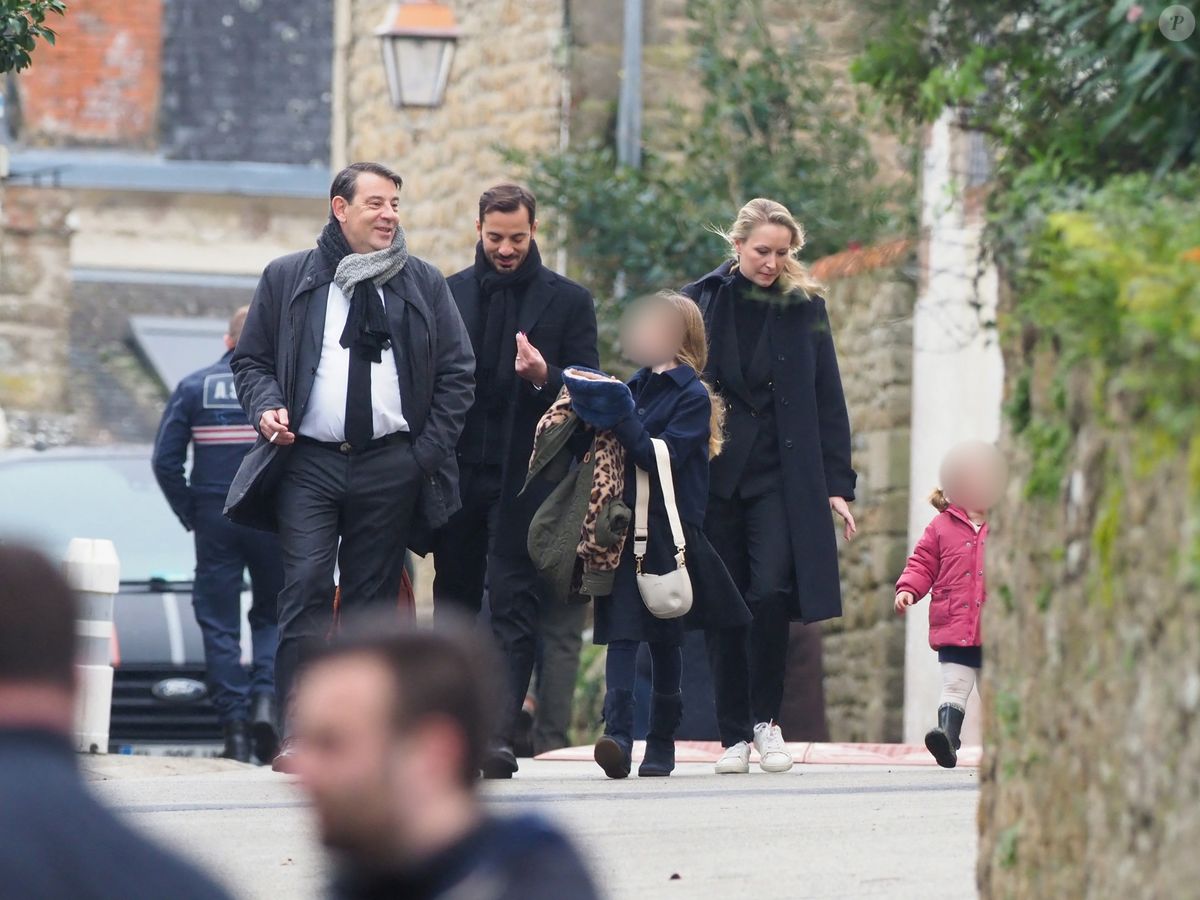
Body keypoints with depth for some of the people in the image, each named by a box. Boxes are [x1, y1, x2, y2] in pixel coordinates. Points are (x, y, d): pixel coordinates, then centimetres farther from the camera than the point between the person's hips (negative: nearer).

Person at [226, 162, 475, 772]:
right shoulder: (287, 280, 9)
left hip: (391, 466, 1)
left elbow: (457, 373, 11)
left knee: (372, 601, 3)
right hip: (308, 462, -1)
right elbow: (250, 359, 13)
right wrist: (266, 408, -7)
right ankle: (298, 732, -13)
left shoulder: (423, 285, 11)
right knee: (305, 590, -13)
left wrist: (428, 452, 2)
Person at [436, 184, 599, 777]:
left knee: (514, 609, -8)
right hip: (459, 476, 3)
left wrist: (544, 376, -18)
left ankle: (500, 737, -11)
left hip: (525, 478, -3)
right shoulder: (448, 295, 11)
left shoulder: (568, 302, 5)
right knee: (454, 601, 7)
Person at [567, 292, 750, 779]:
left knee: (665, 637, 5)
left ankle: (662, 742, 16)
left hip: (668, 532, -4)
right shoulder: (635, 388, 15)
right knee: (621, 632, -9)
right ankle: (618, 737, -20)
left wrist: (618, 415, -15)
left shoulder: (694, 397, -4)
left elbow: (661, 456, -15)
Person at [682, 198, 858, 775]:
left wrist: (838, 484, 1)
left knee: (771, 592, -16)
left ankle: (766, 717, 2)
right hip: (713, 476, 1)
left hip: (781, 476, -1)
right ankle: (735, 734, 11)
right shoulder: (700, 302, 5)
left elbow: (828, 401, 7)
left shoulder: (804, 307, 6)